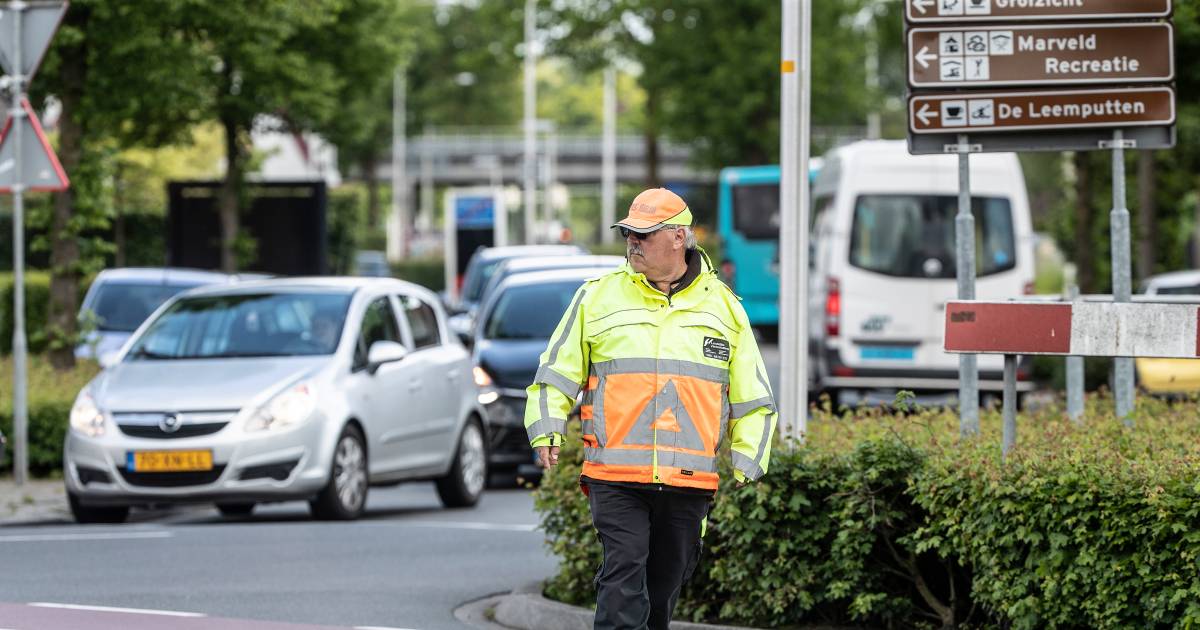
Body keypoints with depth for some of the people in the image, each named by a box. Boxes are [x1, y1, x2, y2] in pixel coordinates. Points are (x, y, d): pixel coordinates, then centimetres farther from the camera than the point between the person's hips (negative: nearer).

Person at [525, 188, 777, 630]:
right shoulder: (598, 296, 8)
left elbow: (752, 398, 15)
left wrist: (747, 465, 6)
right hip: (616, 476, -2)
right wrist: (546, 433, -4)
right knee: (624, 575, -14)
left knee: (665, 583, 8)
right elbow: (558, 373, 11)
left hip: (690, 479, 2)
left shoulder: (723, 307, 11)